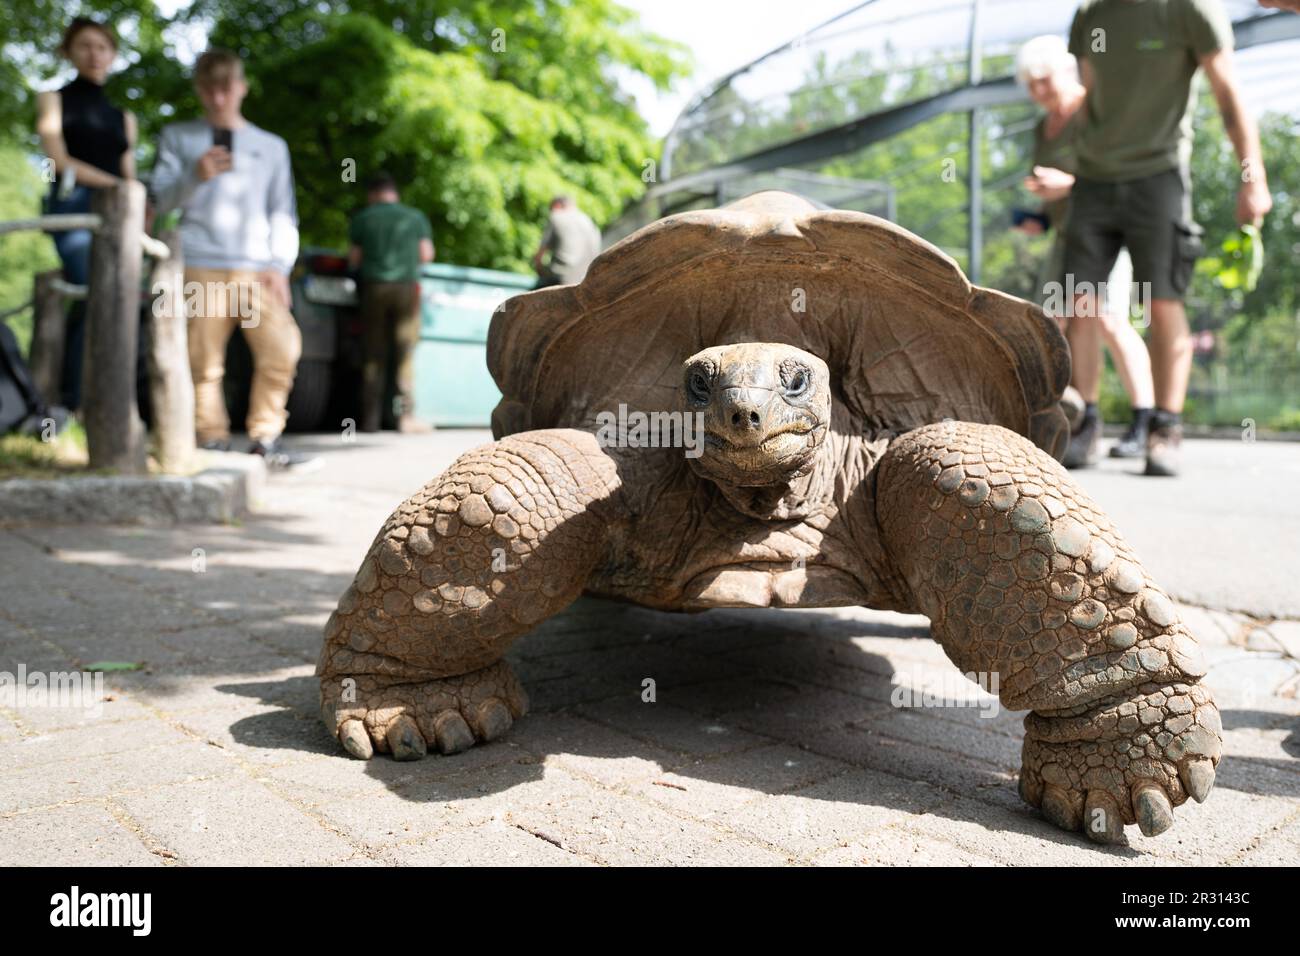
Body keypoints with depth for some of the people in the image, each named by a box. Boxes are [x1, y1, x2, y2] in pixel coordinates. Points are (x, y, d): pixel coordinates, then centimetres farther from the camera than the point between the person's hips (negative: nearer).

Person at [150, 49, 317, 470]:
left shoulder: (271, 146, 20)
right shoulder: (178, 137, 18)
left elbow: (283, 213, 15)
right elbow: (161, 199, 11)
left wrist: (280, 265, 1)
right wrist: (195, 176, -10)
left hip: (257, 268, 1)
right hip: (200, 265, 0)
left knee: (282, 347, -14)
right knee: (203, 360, -6)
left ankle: (266, 439, -3)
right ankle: (212, 441, 4)